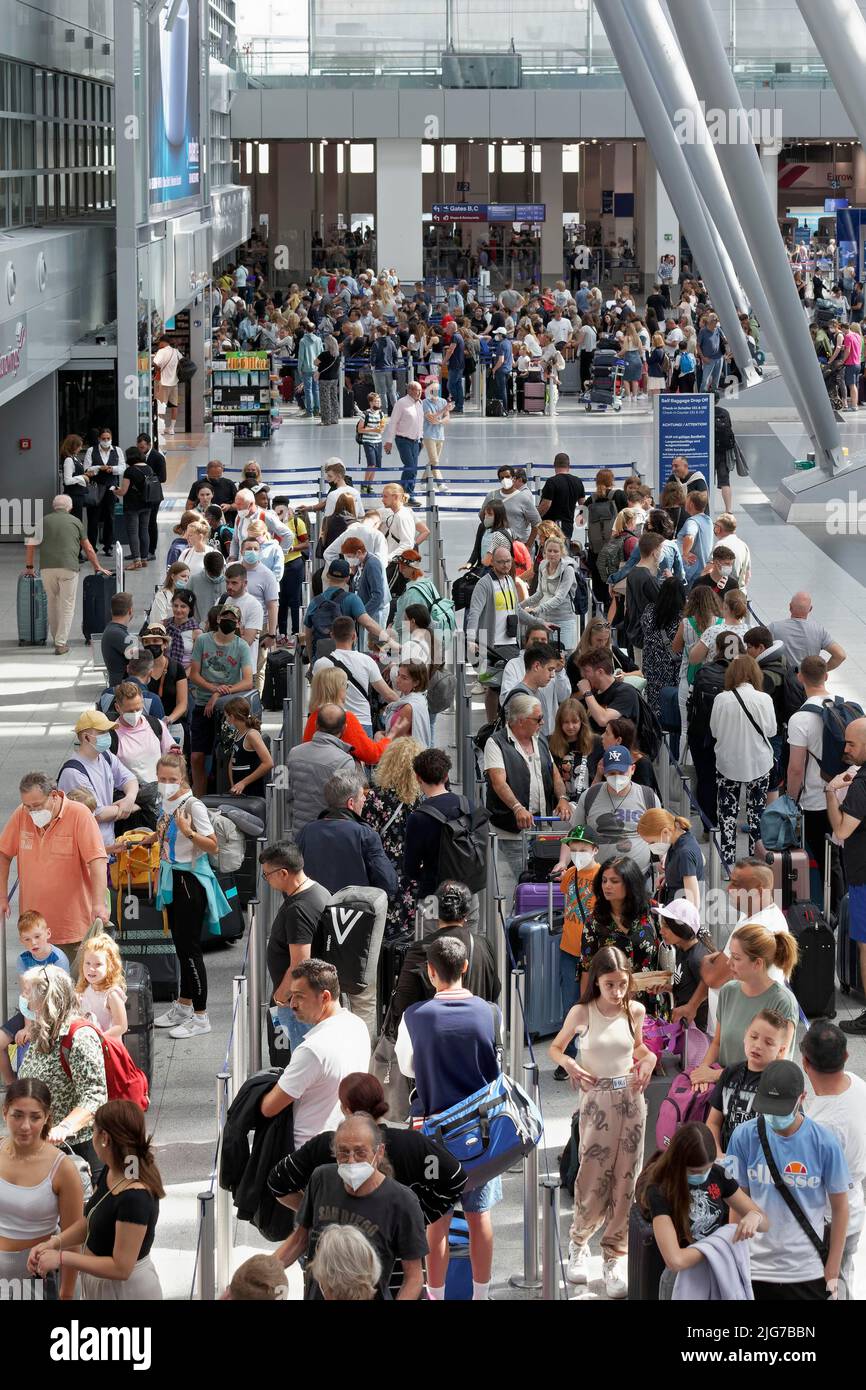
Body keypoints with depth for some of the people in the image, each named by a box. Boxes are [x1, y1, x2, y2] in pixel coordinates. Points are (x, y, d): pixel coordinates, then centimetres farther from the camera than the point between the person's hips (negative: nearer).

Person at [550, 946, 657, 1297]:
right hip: (597, 1101, -2)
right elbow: (555, 1048, 5)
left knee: (624, 1181, 3)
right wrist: (570, 1066, -15)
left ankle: (613, 1258, 12)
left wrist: (649, 1059, -2)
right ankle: (578, 1241, 24)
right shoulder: (582, 1012, -8)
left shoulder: (635, 1011, -1)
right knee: (593, 1180, -3)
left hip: (631, 1099, 2)